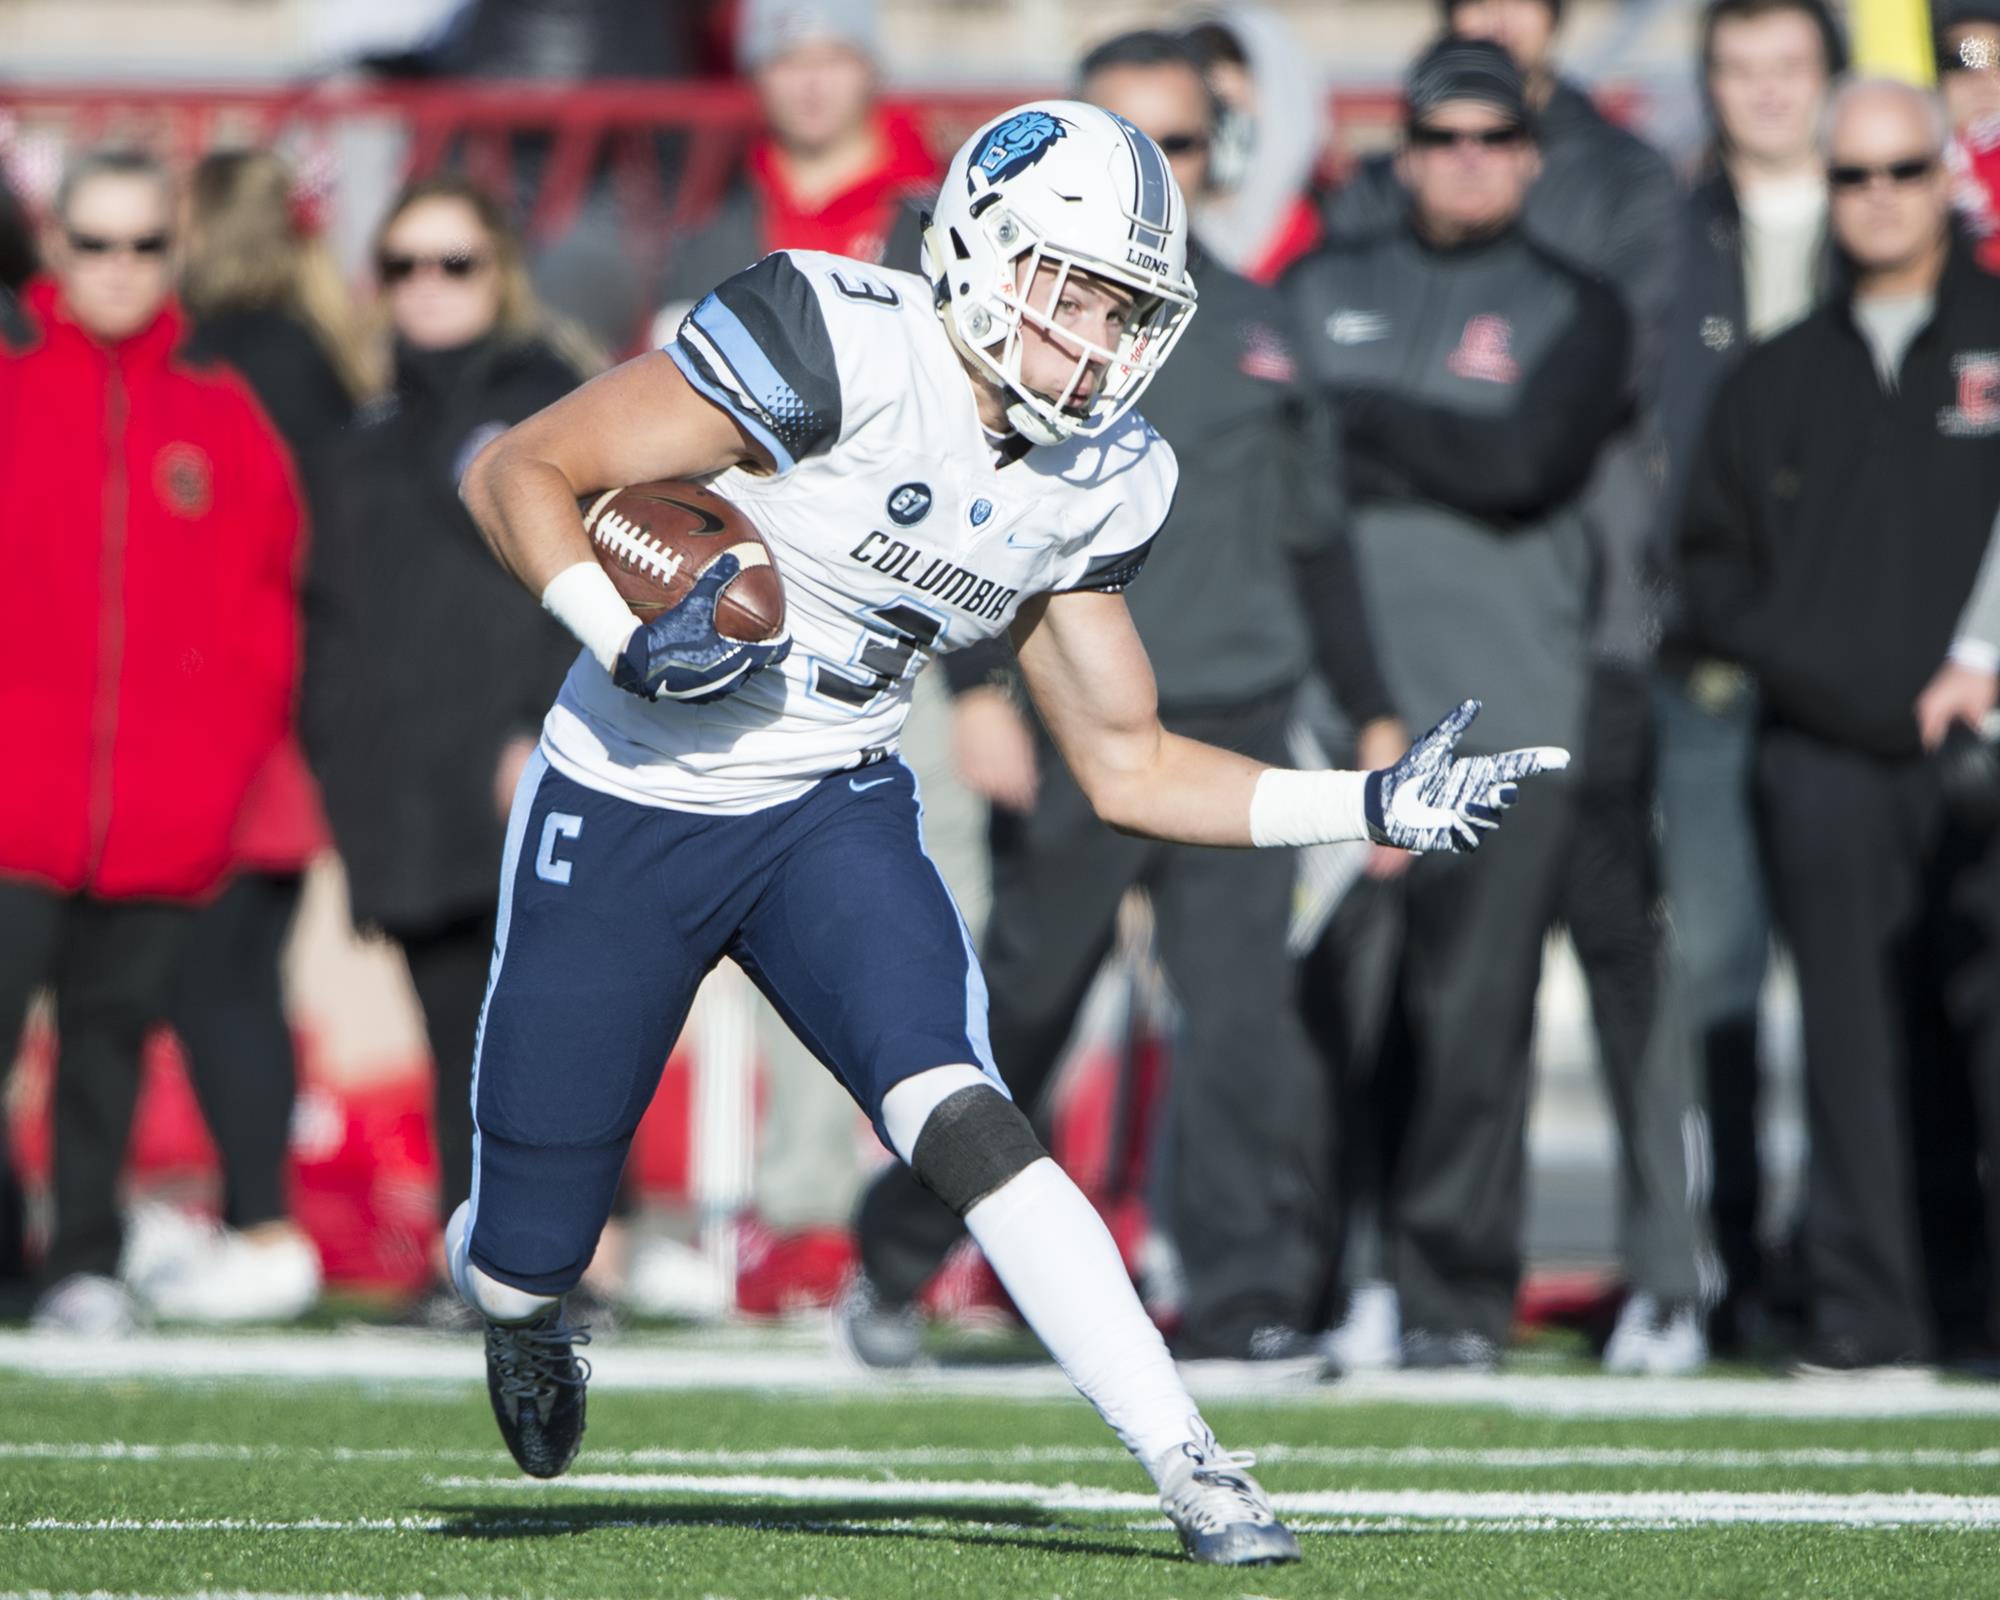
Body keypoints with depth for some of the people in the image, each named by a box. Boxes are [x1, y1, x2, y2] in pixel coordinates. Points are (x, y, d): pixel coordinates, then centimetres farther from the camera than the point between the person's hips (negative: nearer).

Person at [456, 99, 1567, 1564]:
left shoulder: (1097, 482, -3)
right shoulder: (839, 348, -23)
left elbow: (1126, 766, 5)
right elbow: (519, 473, -20)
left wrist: (1366, 806, -6)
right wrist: (625, 641, -35)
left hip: (835, 812, 3)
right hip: (625, 808, -3)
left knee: (963, 1118, -24)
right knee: (524, 1259, 7)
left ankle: (1193, 1471, -26)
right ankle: (513, 1299, 45)